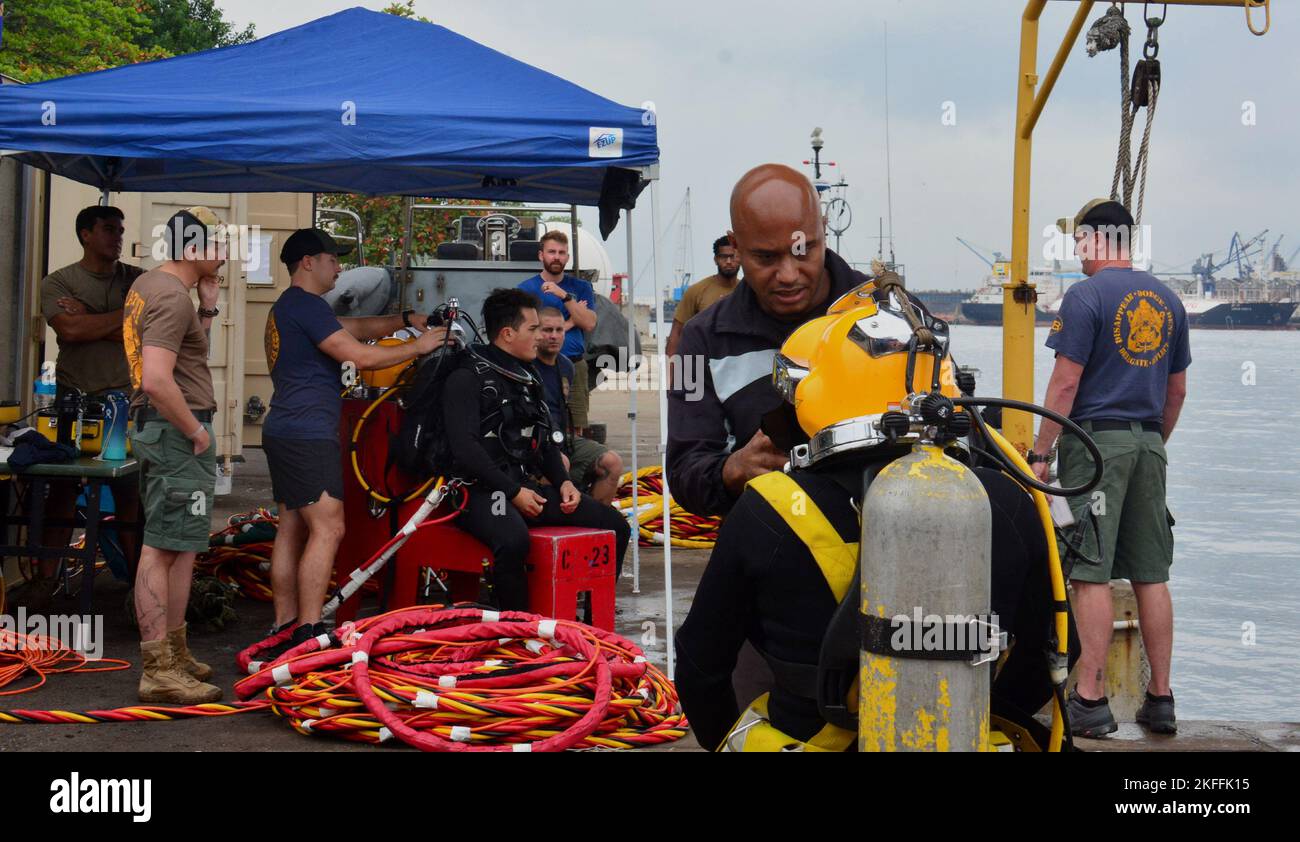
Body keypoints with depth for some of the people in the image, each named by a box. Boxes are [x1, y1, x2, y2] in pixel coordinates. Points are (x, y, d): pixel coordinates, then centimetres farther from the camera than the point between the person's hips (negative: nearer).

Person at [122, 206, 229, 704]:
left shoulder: (146, 285, 16)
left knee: (180, 548, 17)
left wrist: (207, 308, 12)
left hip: (155, 430, 11)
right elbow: (157, 381, -27)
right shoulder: (172, 297, -17)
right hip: (176, 430, -11)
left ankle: (173, 656, 26)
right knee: (165, 549, -8)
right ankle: (159, 672, -5)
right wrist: (196, 431, -17)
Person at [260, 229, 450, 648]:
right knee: (327, 529, -11)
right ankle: (309, 630, -12)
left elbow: (356, 327, 22)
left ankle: (285, 625, 14)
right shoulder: (306, 304, -12)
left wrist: (406, 319, 12)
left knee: (292, 529, 11)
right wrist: (418, 346, -8)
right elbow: (359, 355, -17)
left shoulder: (287, 307, 22)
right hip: (308, 434, -11)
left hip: (285, 433, 11)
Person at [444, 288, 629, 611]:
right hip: (481, 491, -8)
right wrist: (513, 493, -18)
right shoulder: (467, 379, -5)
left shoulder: (527, 378, 21)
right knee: (514, 539, -40)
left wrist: (563, 481, 7)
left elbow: (546, 441, 26)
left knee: (615, 525, -2)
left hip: (527, 486, 8)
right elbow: (464, 447, -16)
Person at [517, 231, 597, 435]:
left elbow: (589, 324, -3)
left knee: (577, 430, 0)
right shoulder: (527, 288, 4)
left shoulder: (581, 287, 12)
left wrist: (564, 296, -12)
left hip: (575, 367, 3)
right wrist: (571, 320, -1)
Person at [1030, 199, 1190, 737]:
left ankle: (1091, 701, -5)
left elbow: (1065, 383, -13)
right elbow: (1177, 390, 17)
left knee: (1091, 574, -5)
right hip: (1148, 441, 7)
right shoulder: (1167, 300, 13)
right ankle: (1160, 699, 12)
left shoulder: (1086, 296, -8)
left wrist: (1040, 452, -8)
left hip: (1097, 438, -7)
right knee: (1151, 576, 9)